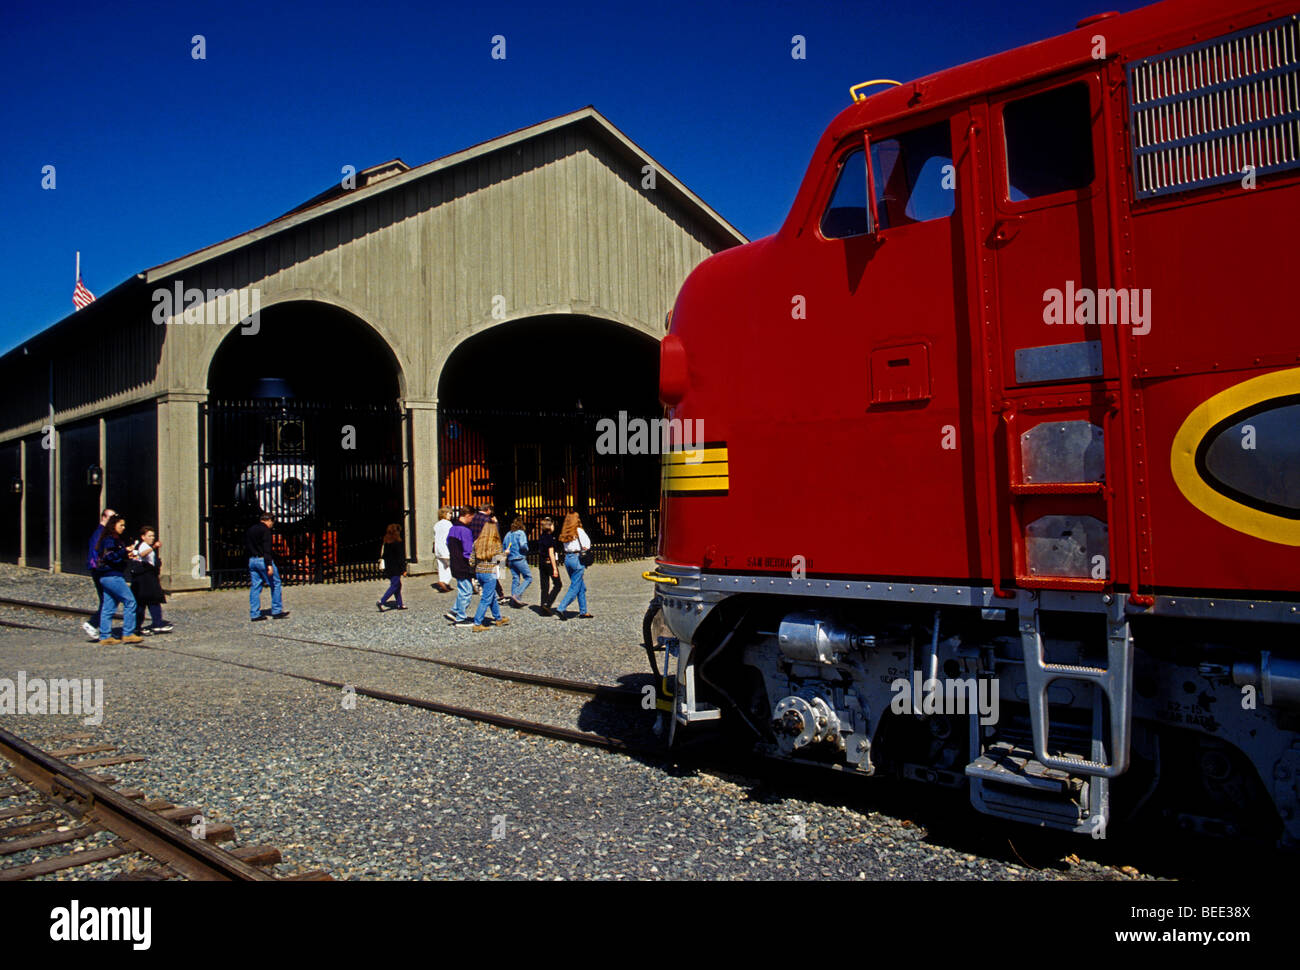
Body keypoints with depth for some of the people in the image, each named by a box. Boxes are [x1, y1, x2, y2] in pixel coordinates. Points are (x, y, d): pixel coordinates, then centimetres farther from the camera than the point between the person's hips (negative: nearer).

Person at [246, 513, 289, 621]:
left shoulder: (250, 529, 16)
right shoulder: (265, 530, -11)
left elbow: (246, 545, 20)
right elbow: (266, 548, -20)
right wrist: (269, 564, -23)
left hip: (252, 560, 8)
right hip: (262, 560, -8)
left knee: (255, 587, 8)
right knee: (275, 584, 2)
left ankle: (254, 614, 6)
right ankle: (276, 611, 2)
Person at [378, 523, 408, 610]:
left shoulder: (386, 542, 7)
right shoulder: (398, 543, -15)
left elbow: (385, 556, 12)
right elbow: (401, 558, -15)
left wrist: (386, 568, 19)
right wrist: (403, 570, -11)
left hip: (388, 569, 8)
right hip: (396, 569, -8)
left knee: (396, 585, 15)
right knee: (395, 586, -4)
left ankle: (399, 604, 16)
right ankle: (381, 602, -13)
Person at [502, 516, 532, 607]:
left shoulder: (508, 534, 12)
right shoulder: (521, 533, -8)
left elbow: (504, 547, 15)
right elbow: (523, 545, -21)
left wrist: (506, 561, 21)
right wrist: (526, 549, 1)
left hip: (510, 559, 7)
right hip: (519, 559, -7)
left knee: (515, 579, 10)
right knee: (528, 578, -1)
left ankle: (514, 601, 8)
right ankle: (517, 595, -15)